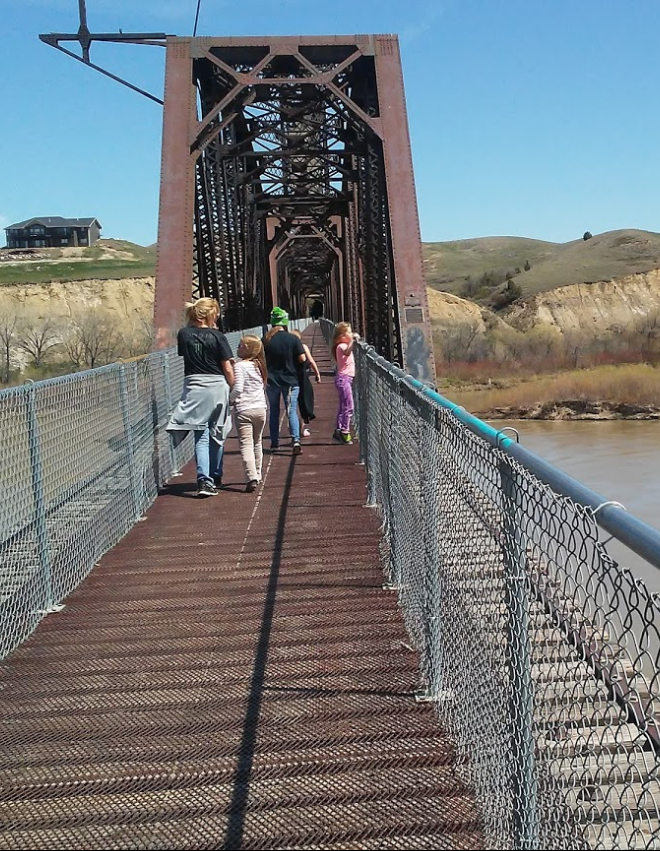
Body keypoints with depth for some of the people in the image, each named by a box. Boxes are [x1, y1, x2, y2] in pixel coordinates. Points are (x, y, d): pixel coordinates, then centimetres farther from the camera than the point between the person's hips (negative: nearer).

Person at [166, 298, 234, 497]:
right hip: (217, 386, -1)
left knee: (201, 436, 1)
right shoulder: (217, 336, -7)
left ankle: (204, 480, -12)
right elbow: (228, 369, -6)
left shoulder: (184, 335, 0)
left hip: (194, 387, 1)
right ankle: (215, 478, 26)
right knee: (217, 435, 14)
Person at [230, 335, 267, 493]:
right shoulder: (259, 365, 9)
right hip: (260, 409, 7)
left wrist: (230, 400, -3)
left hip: (244, 410, -7)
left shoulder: (239, 366, -11)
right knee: (257, 443, 20)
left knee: (246, 444, -8)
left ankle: (252, 478, -20)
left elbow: (238, 388, -18)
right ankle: (257, 475, 29)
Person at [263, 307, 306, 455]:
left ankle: (274, 443, 16)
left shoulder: (266, 340, -5)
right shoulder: (293, 339, -10)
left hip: (272, 380, 2)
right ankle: (296, 440, -16)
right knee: (292, 411, 2)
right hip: (290, 380, -1)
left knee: (274, 412, 13)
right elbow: (302, 359, -10)